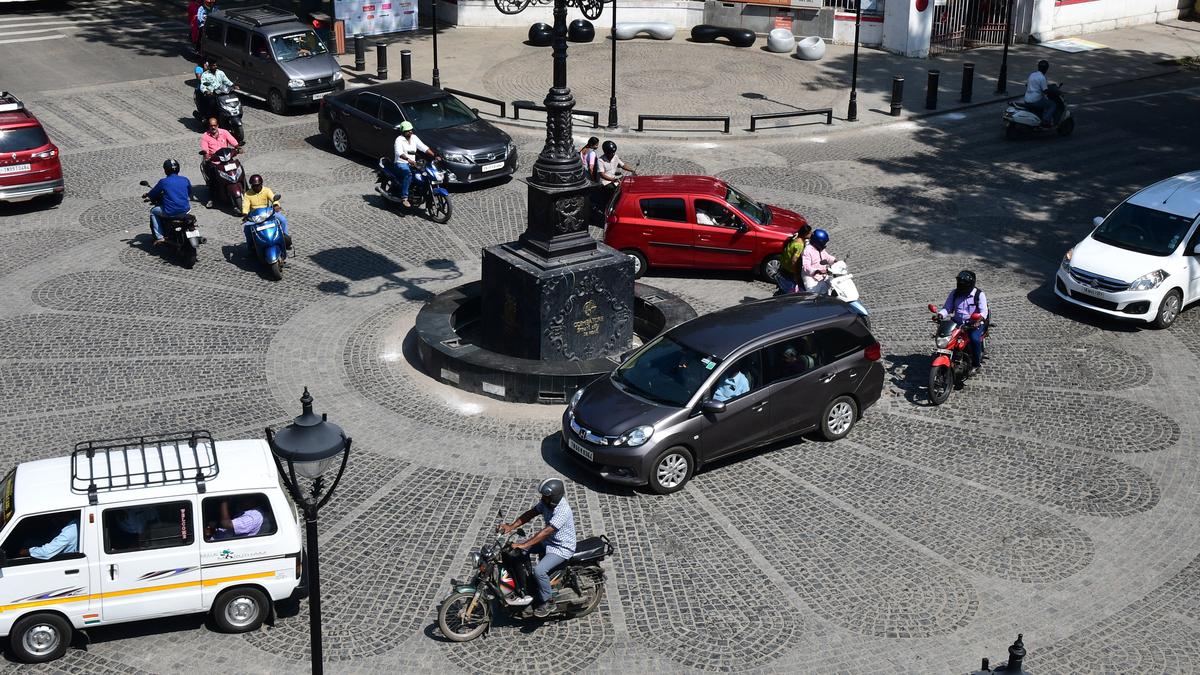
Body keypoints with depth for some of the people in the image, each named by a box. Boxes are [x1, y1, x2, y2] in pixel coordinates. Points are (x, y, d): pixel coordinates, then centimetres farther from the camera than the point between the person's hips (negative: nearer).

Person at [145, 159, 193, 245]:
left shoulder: (163, 182, -4)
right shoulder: (185, 180, 5)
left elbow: (152, 195, 6)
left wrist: (146, 195, 29)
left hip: (170, 213, -3)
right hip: (185, 210, 3)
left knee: (153, 211, 23)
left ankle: (159, 237, 13)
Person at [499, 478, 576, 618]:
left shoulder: (562, 511, -31)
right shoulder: (545, 503, -6)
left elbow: (546, 532, -35)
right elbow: (530, 514, 3)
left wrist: (524, 545, -37)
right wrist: (511, 526, -10)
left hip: (562, 548, -9)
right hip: (548, 541, 9)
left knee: (539, 570, -29)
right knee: (516, 552, 1)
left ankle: (545, 603, -5)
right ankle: (523, 591, 6)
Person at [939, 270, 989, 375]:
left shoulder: (979, 294, -3)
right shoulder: (954, 293, 8)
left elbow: (983, 310, -14)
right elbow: (947, 308, 6)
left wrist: (979, 318, -36)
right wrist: (940, 314, -16)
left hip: (975, 324, -4)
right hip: (957, 323, 4)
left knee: (975, 339, -32)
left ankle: (976, 364, -18)